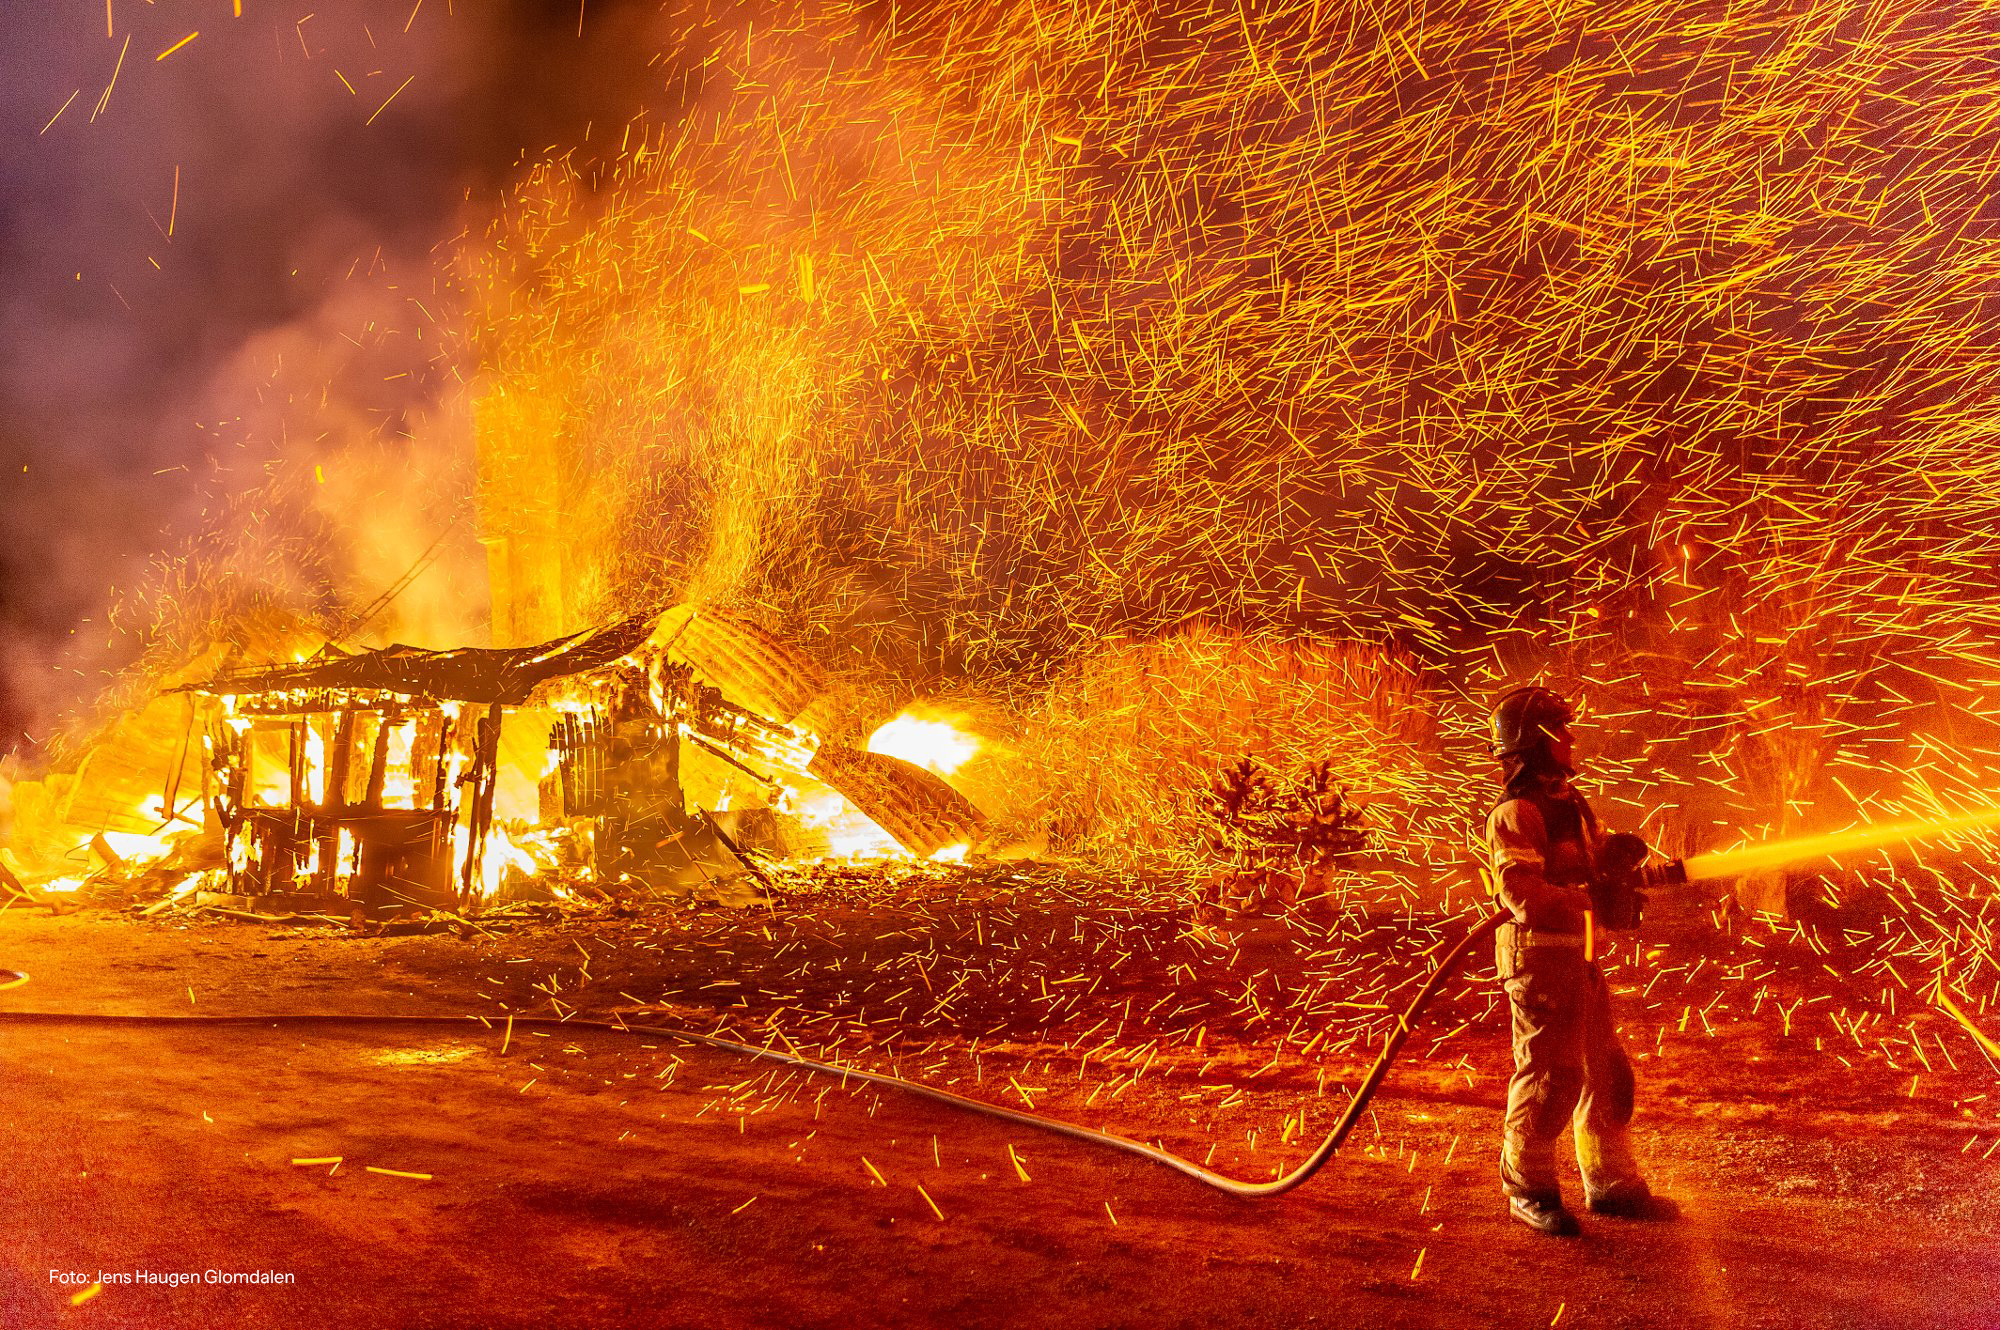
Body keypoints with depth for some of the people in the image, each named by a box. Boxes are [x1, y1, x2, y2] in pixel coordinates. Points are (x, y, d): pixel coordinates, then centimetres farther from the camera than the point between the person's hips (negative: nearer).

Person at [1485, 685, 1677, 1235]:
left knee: (1606, 1071, 15)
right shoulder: (1516, 812, -14)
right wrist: (1591, 898, -30)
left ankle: (1611, 1183, 26)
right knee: (1549, 1076, -6)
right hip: (1540, 956, -10)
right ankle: (1527, 1190, 8)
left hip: (1579, 956, 10)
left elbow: (1590, 868, 24)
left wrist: (1618, 855, 2)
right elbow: (1521, 890, -24)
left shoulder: (1570, 803, 17)